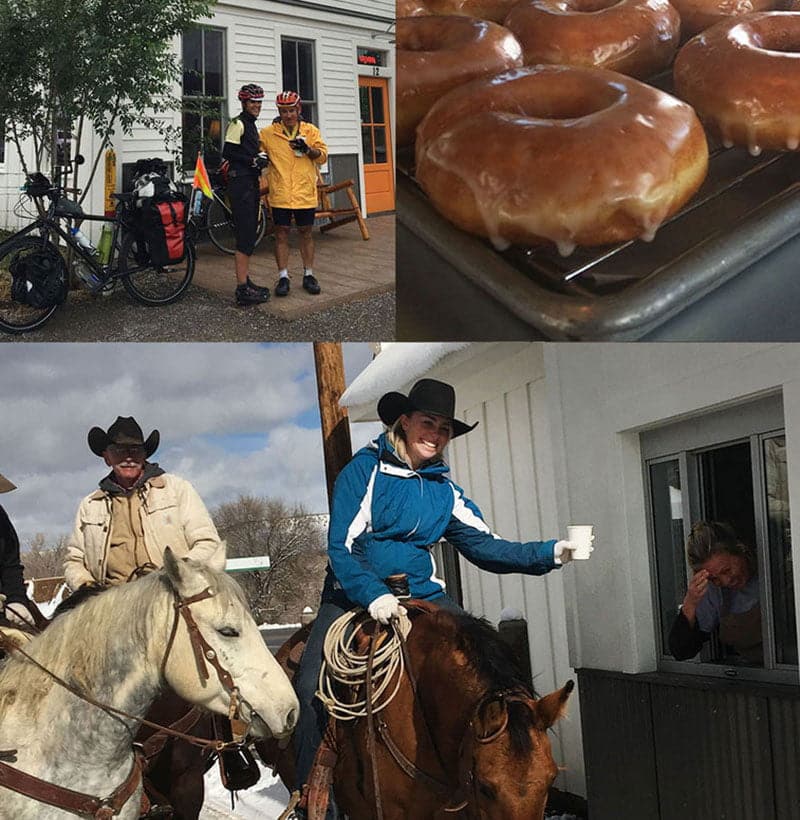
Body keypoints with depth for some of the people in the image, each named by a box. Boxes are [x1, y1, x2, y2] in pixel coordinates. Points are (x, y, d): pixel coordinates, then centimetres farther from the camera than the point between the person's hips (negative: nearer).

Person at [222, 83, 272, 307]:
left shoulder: (251, 125, 18)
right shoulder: (238, 124, -10)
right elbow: (227, 152, -18)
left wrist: (260, 159, 10)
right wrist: (253, 160, -17)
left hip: (251, 183, 10)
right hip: (240, 183, -10)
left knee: (250, 234, 13)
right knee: (245, 235, -11)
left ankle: (246, 281, 21)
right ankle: (242, 289, -11)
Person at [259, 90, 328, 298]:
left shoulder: (310, 131, 4)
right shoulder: (268, 133, 2)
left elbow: (323, 155, 0)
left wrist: (308, 149, -19)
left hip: (305, 193, 1)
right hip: (280, 193, 0)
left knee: (306, 234, 9)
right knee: (281, 234, 3)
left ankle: (308, 275, 19)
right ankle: (283, 277, 10)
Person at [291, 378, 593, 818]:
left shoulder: (444, 491, 9)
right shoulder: (365, 469, -7)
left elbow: (485, 546, 7)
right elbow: (341, 546, -13)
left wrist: (551, 553, -5)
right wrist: (375, 596, -28)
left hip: (421, 596, 5)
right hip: (354, 594, -4)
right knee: (311, 689, -24)